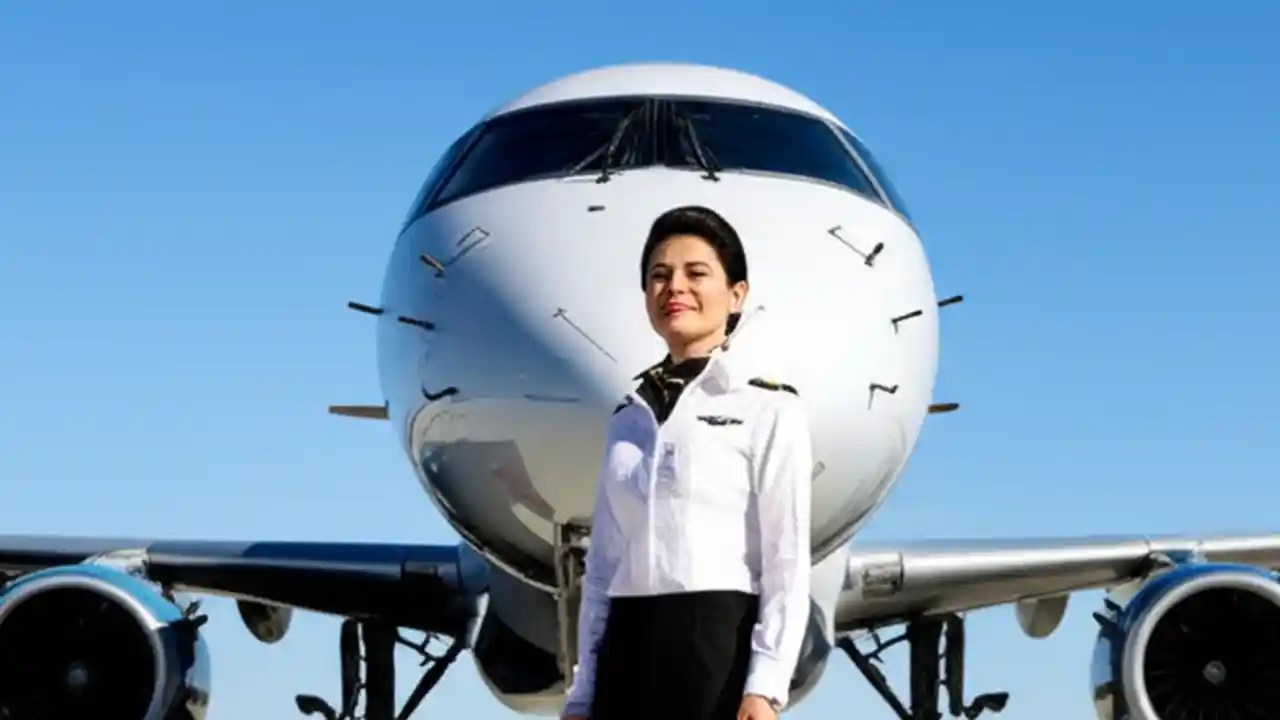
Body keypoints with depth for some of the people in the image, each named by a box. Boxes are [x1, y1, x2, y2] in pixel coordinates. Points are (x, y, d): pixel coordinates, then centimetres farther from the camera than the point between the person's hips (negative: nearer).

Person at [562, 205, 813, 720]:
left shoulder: (768, 408, 2)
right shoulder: (628, 418, 18)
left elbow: (787, 558, -5)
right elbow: (603, 561, 16)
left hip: (717, 641, -5)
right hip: (628, 646, 5)